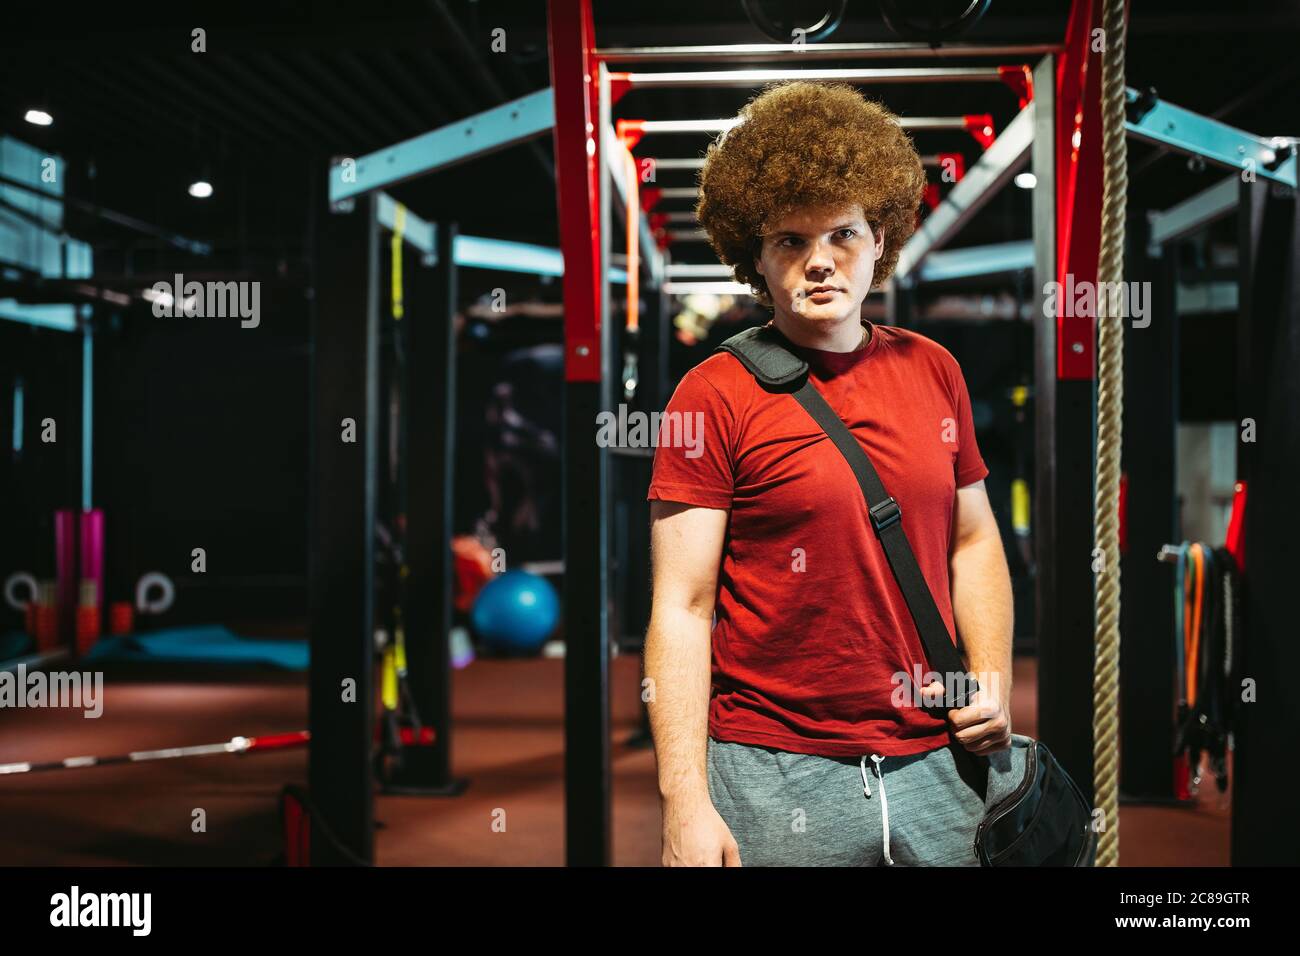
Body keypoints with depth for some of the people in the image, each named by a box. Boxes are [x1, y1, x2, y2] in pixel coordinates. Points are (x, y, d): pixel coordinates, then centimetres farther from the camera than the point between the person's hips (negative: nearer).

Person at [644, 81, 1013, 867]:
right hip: (776, 775, -4)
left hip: (937, 765, 5)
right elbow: (682, 606, -11)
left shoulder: (934, 371, 6)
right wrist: (686, 803, -15)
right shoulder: (715, 397, -8)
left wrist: (993, 680, 1)